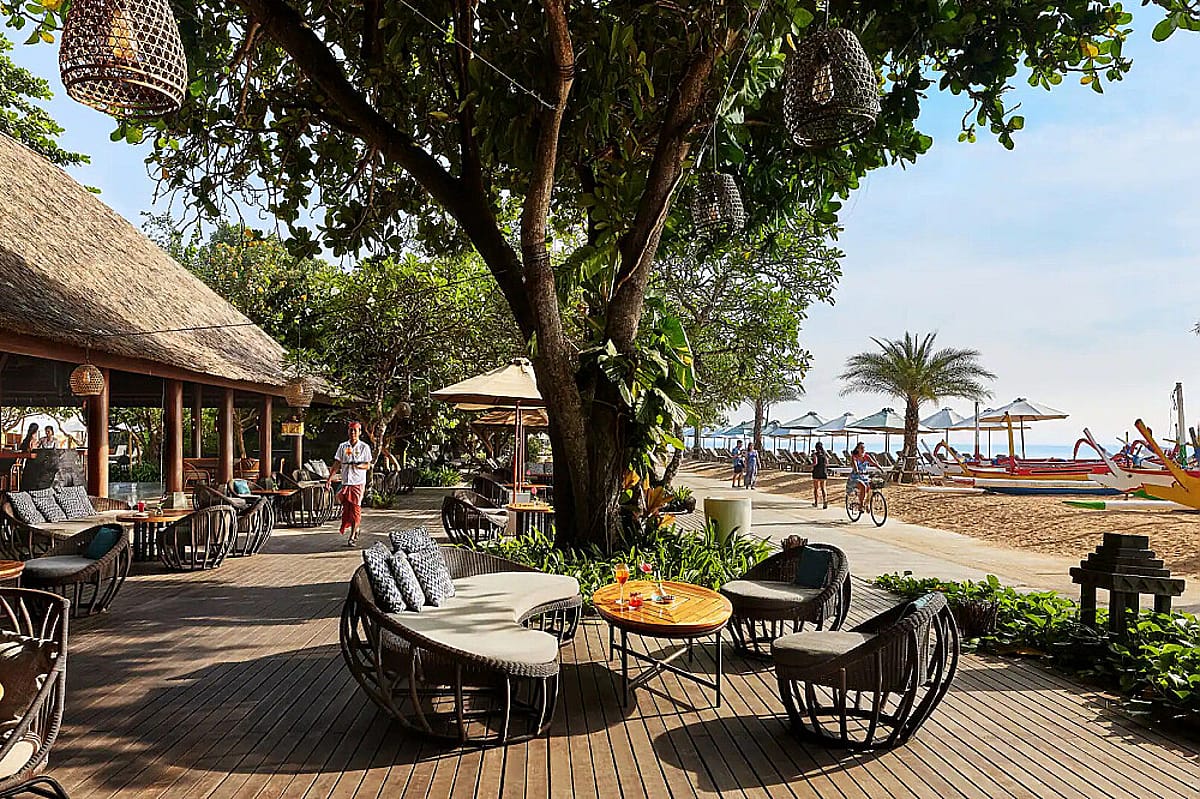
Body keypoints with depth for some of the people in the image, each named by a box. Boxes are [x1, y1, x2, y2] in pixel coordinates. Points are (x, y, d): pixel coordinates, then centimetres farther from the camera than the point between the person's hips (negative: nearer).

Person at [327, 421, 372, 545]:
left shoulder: (364, 447, 1)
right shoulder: (342, 446, 9)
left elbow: (367, 466, 1)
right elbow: (337, 464, 10)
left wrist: (358, 465, -19)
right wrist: (330, 478, 1)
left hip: (358, 482, -3)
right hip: (345, 481, 3)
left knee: (355, 508, -6)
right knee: (346, 507, 4)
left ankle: (352, 537, -3)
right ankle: (355, 530, 25)